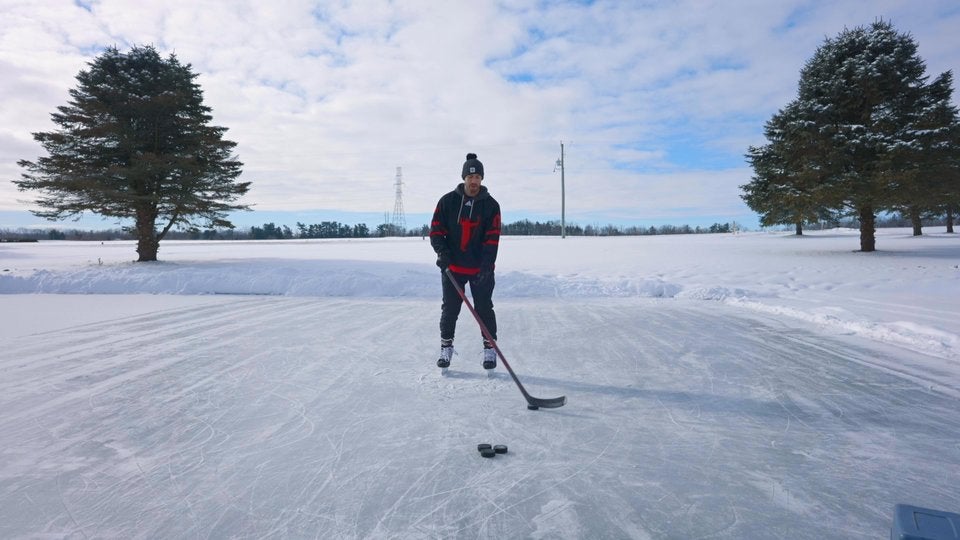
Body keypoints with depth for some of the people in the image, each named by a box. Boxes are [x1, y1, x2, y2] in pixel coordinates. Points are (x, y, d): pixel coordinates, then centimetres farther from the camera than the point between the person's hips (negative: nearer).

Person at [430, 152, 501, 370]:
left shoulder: (491, 205, -4)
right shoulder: (448, 201, -2)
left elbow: (492, 238, -8)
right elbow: (436, 230, 0)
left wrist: (486, 265, -18)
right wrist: (442, 252, -17)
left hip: (481, 268, -1)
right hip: (452, 266, 1)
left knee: (484, 308, 4)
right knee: (450, 308, 7)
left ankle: (490, 348, 18)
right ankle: (446, 347, 23)